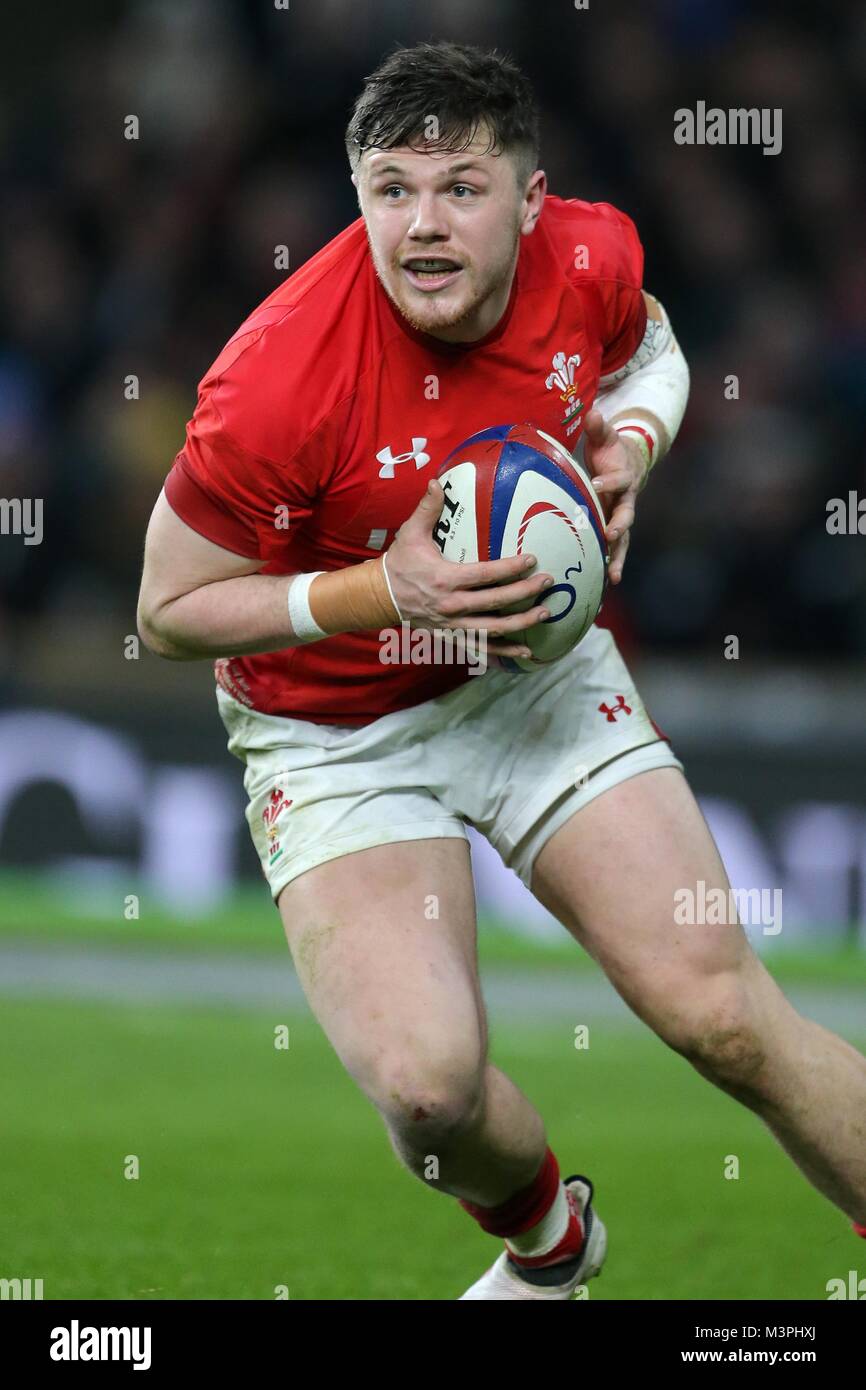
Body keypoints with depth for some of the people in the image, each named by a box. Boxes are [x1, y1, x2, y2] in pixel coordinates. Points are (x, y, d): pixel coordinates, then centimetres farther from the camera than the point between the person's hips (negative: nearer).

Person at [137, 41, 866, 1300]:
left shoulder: (592, 256, -14)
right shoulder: (272, 388, -30)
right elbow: (168, 615, -17)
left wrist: (632, 441, -10)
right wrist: (378, 596, -30)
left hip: (537, 667, 4)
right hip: (335, 739, -4)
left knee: (724, 1016, -7)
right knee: (426, 1083, -21)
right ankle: (548, 1242, 15)